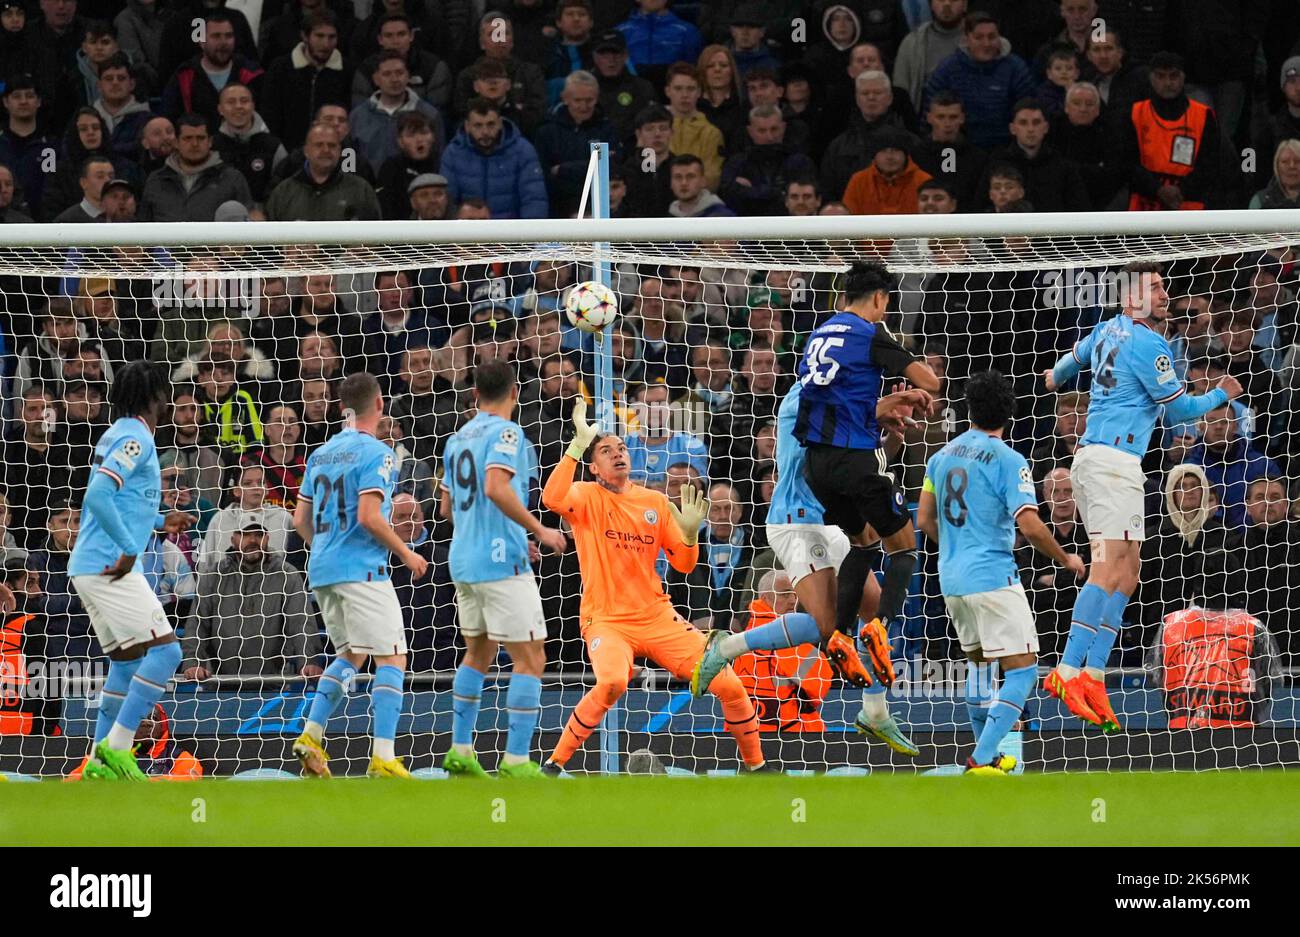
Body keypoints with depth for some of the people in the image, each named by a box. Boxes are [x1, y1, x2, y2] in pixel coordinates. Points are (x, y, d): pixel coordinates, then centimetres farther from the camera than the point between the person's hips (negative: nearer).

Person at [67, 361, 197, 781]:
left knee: (127, 661, 13)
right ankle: (117, 746, -14)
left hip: (91, 568, 10)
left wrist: (158, 521, 27)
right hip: (110, 567, -10)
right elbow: (98, 496, -24)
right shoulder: (134, 438, -12)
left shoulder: (119, 435, 18)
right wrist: (128, 549, -22)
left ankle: (101, 761, 11)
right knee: (164, 651, -11)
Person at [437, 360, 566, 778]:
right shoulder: (506, 433, -10)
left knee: (478, 653, 20)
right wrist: (539, 530, -17)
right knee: (530, 659, -5)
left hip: (463, 561, 8)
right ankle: (517, 760, -10)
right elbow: (496, 488, -25)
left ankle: (460, 751, 20)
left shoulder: (458, 439, 15)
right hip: (501, 560, -8)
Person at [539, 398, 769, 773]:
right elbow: (552, 498, -27)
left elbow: (683, 564, 13)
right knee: (612, 682, -37)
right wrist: (579, 443, -26)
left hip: (657, 616, 4)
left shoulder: (655, 502, 9)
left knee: (730, 686, -5)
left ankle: (755, 764, 20)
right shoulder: (587, 497, -2)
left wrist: (690, 532, -7)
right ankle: (554, 763, -20)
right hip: (606, 619, -4)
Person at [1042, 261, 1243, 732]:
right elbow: (1178, 409, -6)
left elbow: (1075, 356, 38)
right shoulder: (1148, 345, -12)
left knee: (1127, 572, 9)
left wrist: (1056, 377, 62)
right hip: (1114, 460, -10)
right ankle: (1066, 672, -25)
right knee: (1108, 570, -17)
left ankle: (1092, 675, 2)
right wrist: (1221, 396, 12)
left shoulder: (1107, 330, 15)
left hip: (1090, 458, 10)